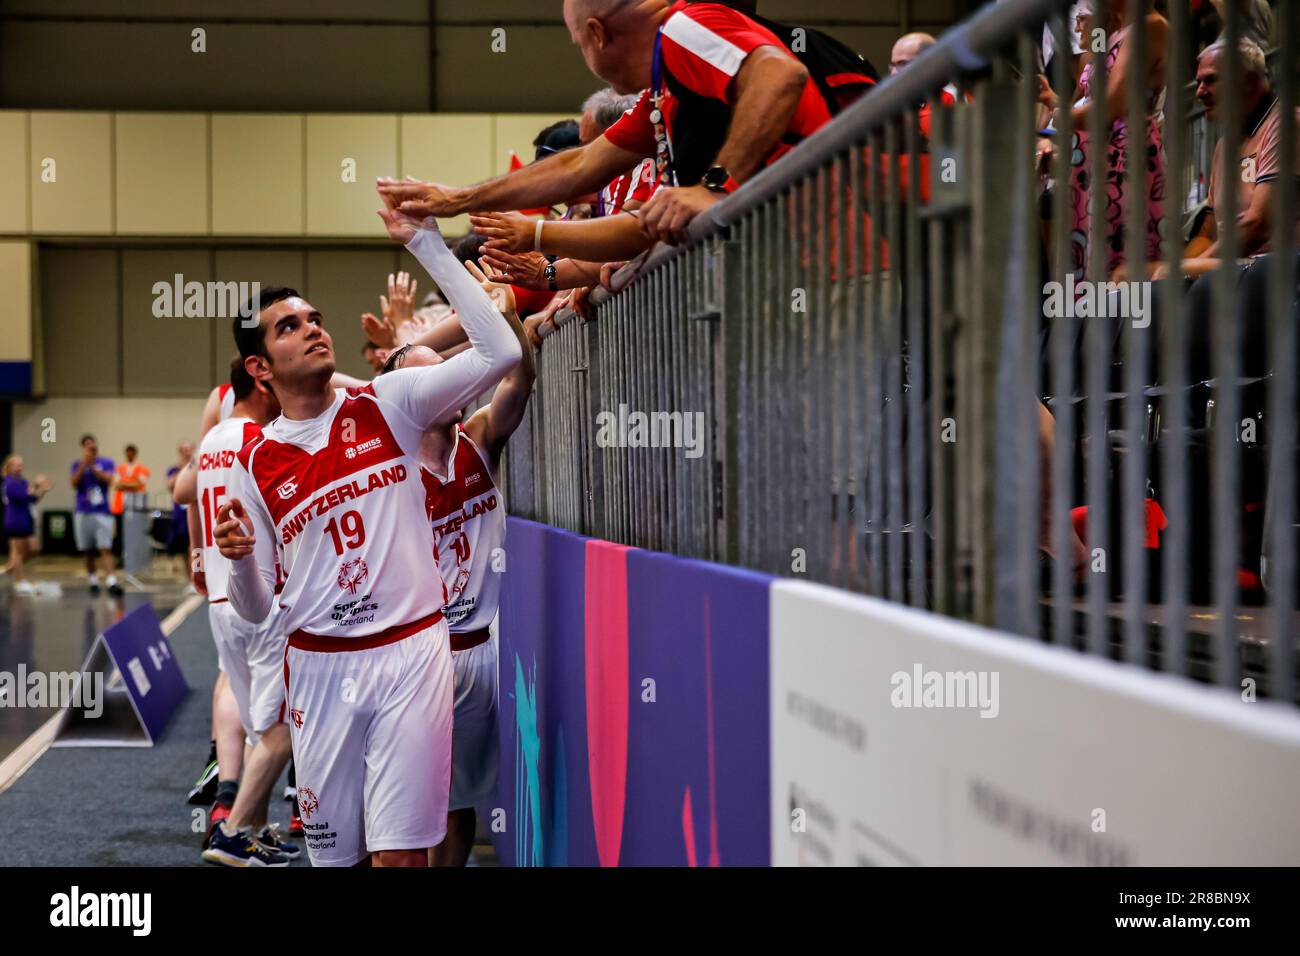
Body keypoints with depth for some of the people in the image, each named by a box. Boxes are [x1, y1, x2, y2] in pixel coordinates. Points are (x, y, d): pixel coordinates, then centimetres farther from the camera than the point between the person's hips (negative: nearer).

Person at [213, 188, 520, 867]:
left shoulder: (388, 403, 2)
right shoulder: (256, 462, 6)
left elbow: (499, 352, -12)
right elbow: (256, 610, 10)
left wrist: (426, 243, -11)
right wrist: (240, 558, -13)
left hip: (410, 652, -2)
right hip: (318, 665, 2)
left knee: (400, 852, -8)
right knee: (334, 853, 8)